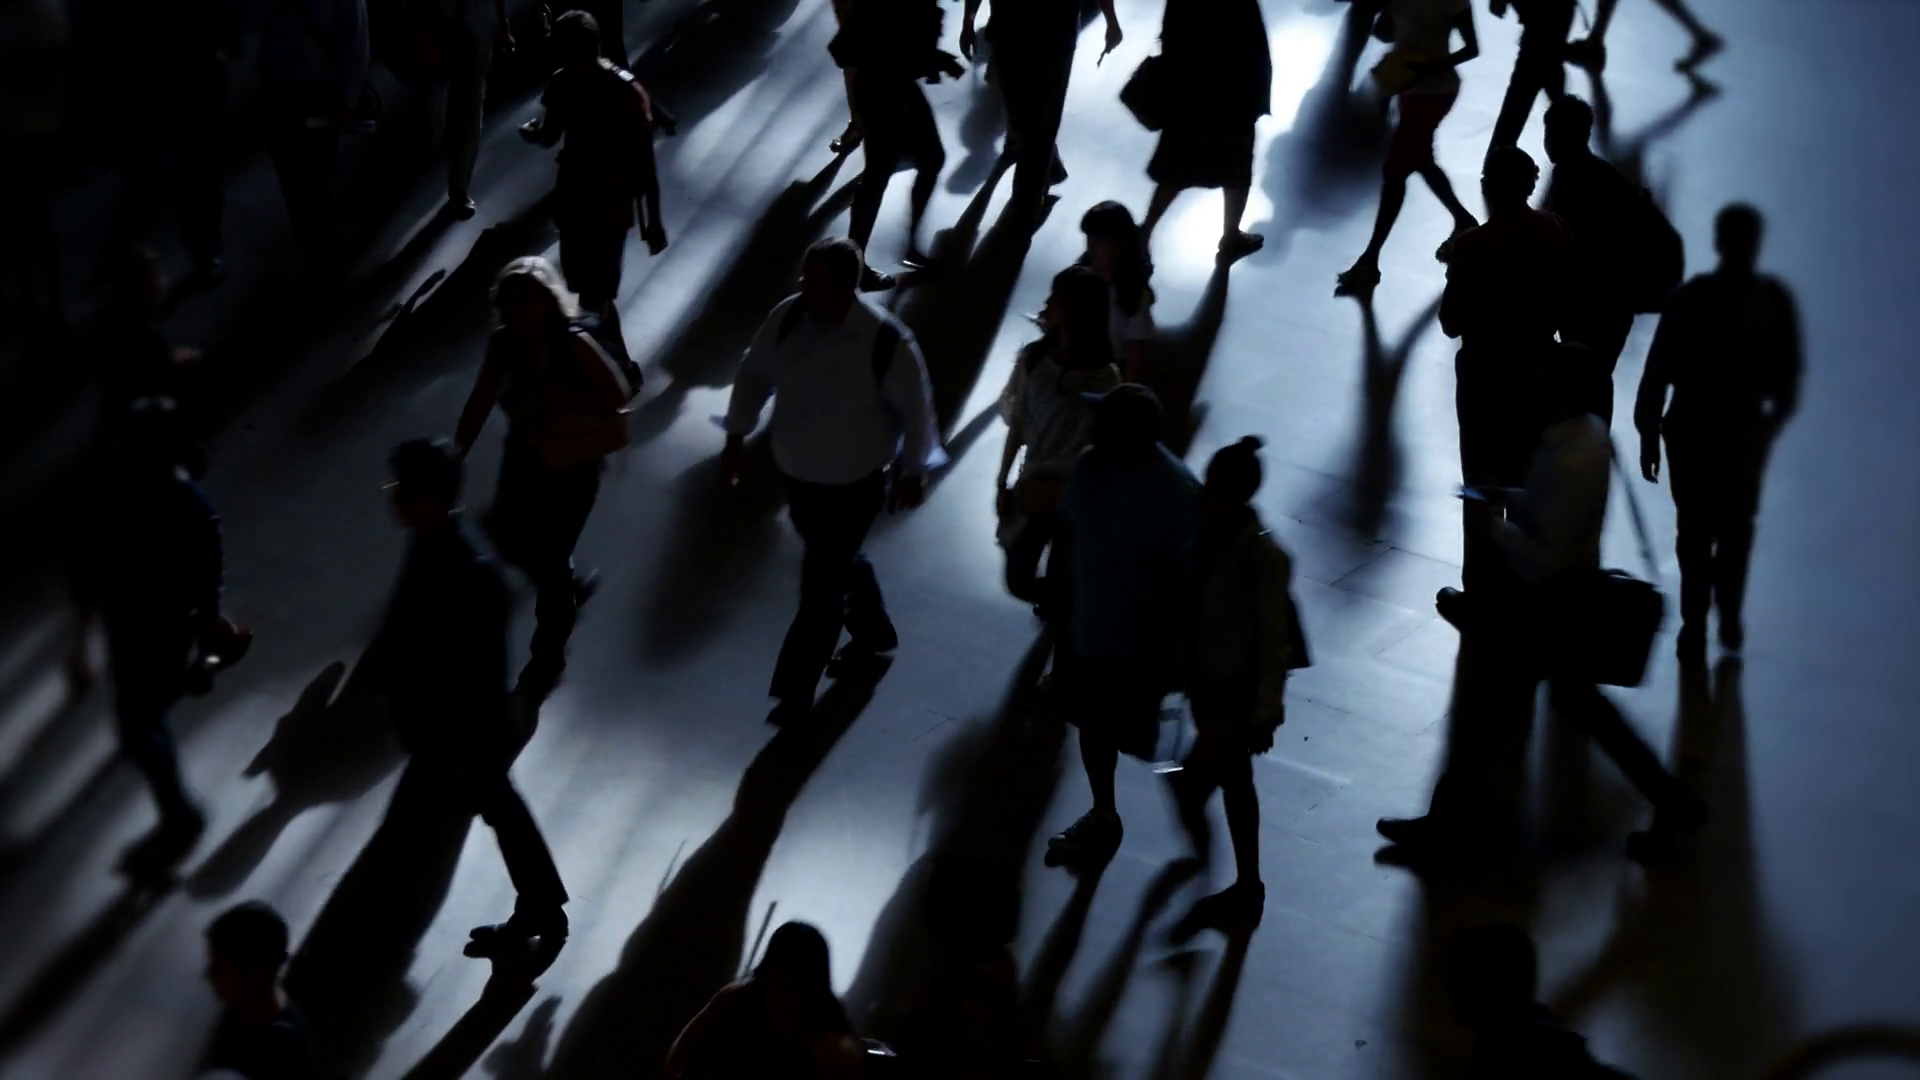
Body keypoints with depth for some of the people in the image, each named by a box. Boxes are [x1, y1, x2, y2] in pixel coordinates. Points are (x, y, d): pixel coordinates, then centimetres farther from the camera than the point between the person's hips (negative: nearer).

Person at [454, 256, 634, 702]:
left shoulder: (572, 342, -24)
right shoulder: (503, 343, -8)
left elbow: (619, 393, -23)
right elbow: (480, 404, -2)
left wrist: (561, 399, -31)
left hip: (572, 465, -6)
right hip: (524, 457, 6)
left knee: (548, 559, 3)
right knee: (504, 542, 16)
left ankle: (549, 656, 27)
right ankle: (571, 584, 47)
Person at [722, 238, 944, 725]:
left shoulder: (886, 341, -27)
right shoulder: (788, 317, -13)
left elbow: (914, 409, -13)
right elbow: (755, 373, 4)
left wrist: (913, 472, -4)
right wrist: (737, 435, 6)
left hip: (854, 486, -6)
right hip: (796, 474, 6)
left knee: (821, 587, 3)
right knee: (840, 563, 27)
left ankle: (796, 690, 19)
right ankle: (874, 634, 54)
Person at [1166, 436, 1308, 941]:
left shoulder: (1263, 557, -26)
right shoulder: (1210, 534, -5)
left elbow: (1275, 642, -20)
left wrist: (1264, 715, -16)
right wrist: (1180, 673, 14)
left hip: (1240, 693, -8)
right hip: (1207, 682, 8)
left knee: (1188, 783, -3)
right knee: (1233, 783, 21)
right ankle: (1246, 886, 38)